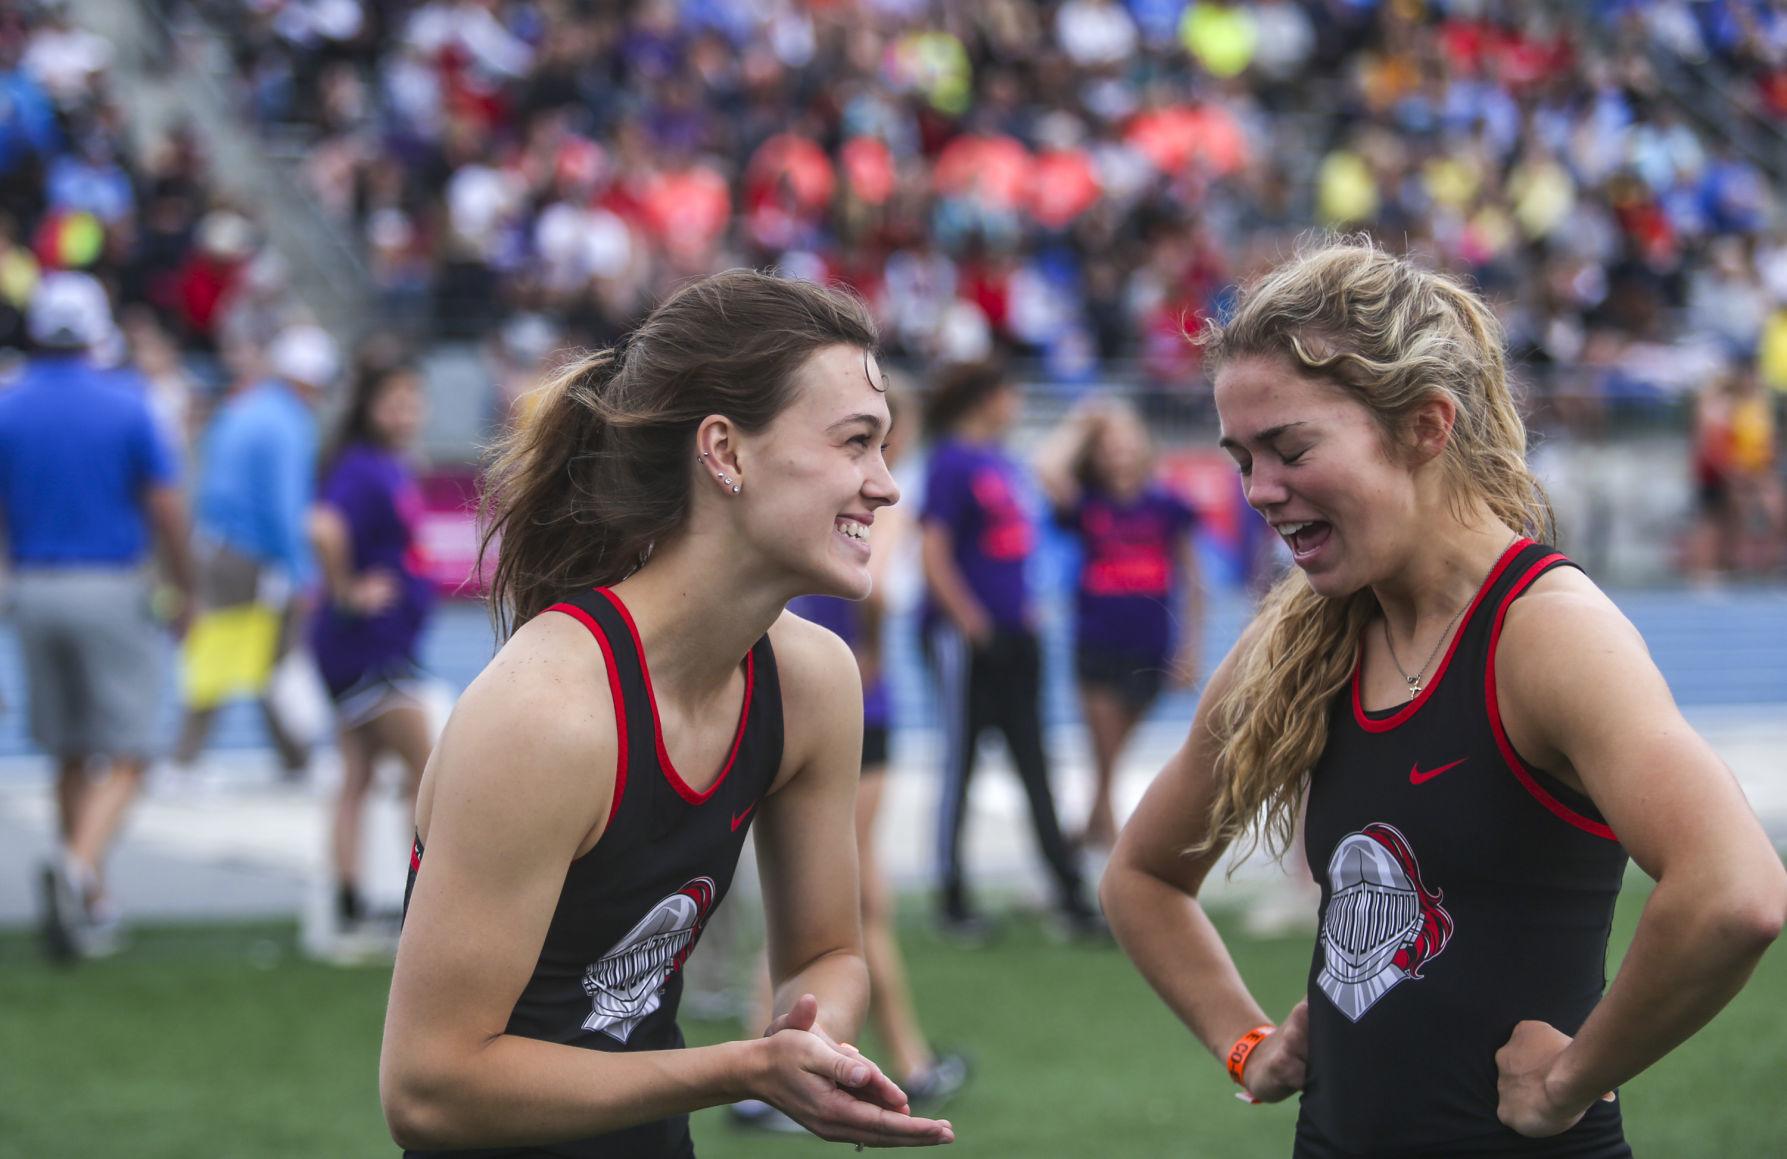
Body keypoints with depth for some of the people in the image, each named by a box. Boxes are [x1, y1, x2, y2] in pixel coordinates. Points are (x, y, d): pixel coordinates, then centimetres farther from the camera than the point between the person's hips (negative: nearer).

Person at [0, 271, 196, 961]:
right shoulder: (125, 405, -6)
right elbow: (166, 507, -7)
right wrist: (184, 589, 5)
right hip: (113, 591, -3)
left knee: (70, 755, 15)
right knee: (126, 755, 0)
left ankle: (91, 905, 20)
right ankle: (80, 864, -25)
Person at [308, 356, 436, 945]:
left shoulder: (392, 471, 12)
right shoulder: (361, 472, -19)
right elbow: (324, 529, -37)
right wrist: (348, 590, -25)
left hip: (386, 647, 10)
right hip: (367, 648, -10)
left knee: (357, 778, 9)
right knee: (426, 768, -3)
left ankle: (349, 904, 12)